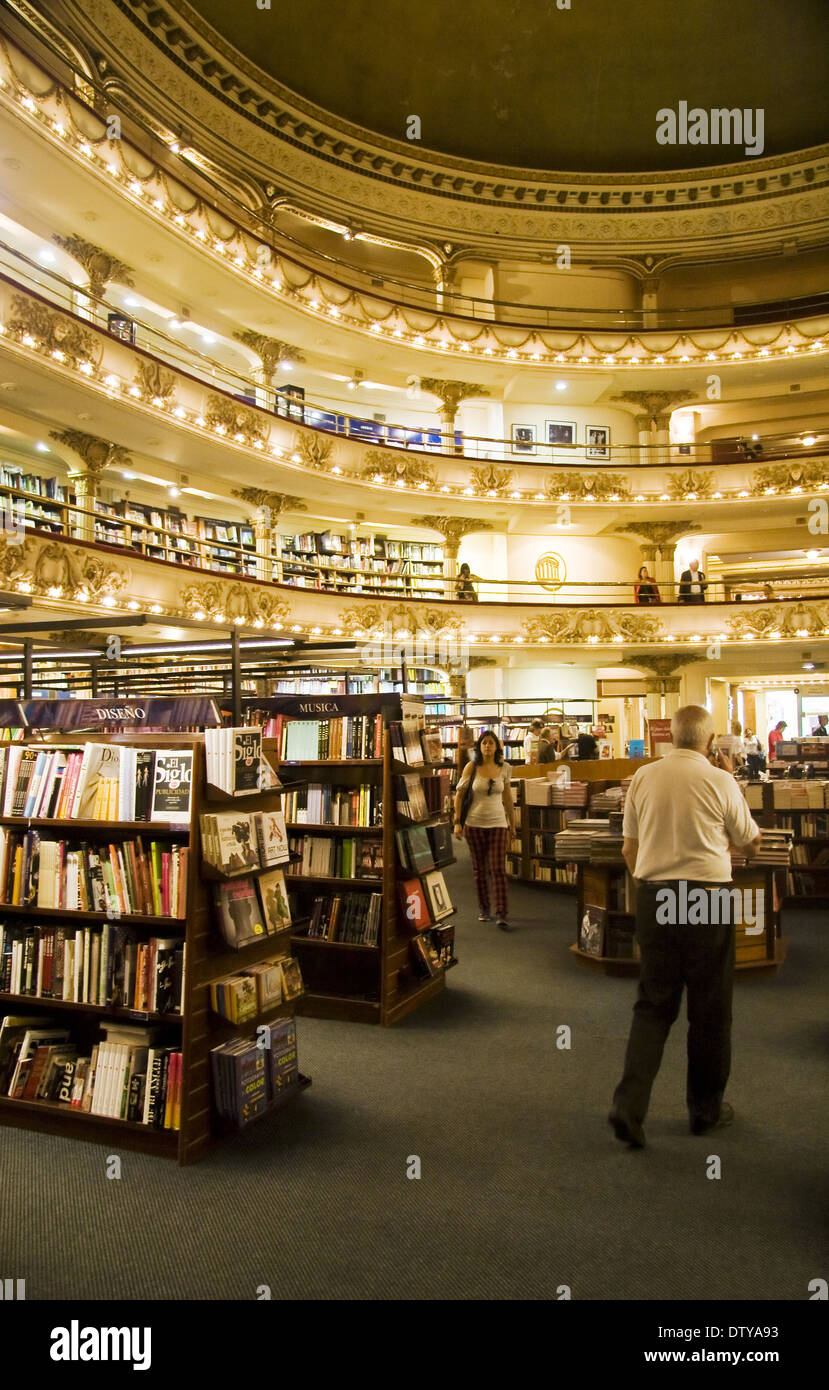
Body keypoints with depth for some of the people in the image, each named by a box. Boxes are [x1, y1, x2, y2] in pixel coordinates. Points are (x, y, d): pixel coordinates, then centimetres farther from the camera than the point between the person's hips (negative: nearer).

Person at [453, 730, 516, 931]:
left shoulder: (503, 769, 3)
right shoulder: (471, 767, -3)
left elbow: (508, 798, 12)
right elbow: (459, 794, -1)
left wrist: (512, 824, 13)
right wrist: (457, 822, -7)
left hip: (498, 823, 1)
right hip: (474, 824, -1)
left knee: (498, 869, -7)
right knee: (479, 868, 9)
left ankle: (501, 915, -8)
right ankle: (483, 909, 24)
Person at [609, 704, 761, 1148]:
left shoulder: (643, 777, 1)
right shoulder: (720, 782, -9)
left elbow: (629, 849, 8)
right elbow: (750, 845, 5)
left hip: (652, 897, 3)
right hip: (706, 899, -3)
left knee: (653, 1003, 12)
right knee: (709, 1008, 12)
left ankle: (629, 1105, 3)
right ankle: (706, 1108, 27)